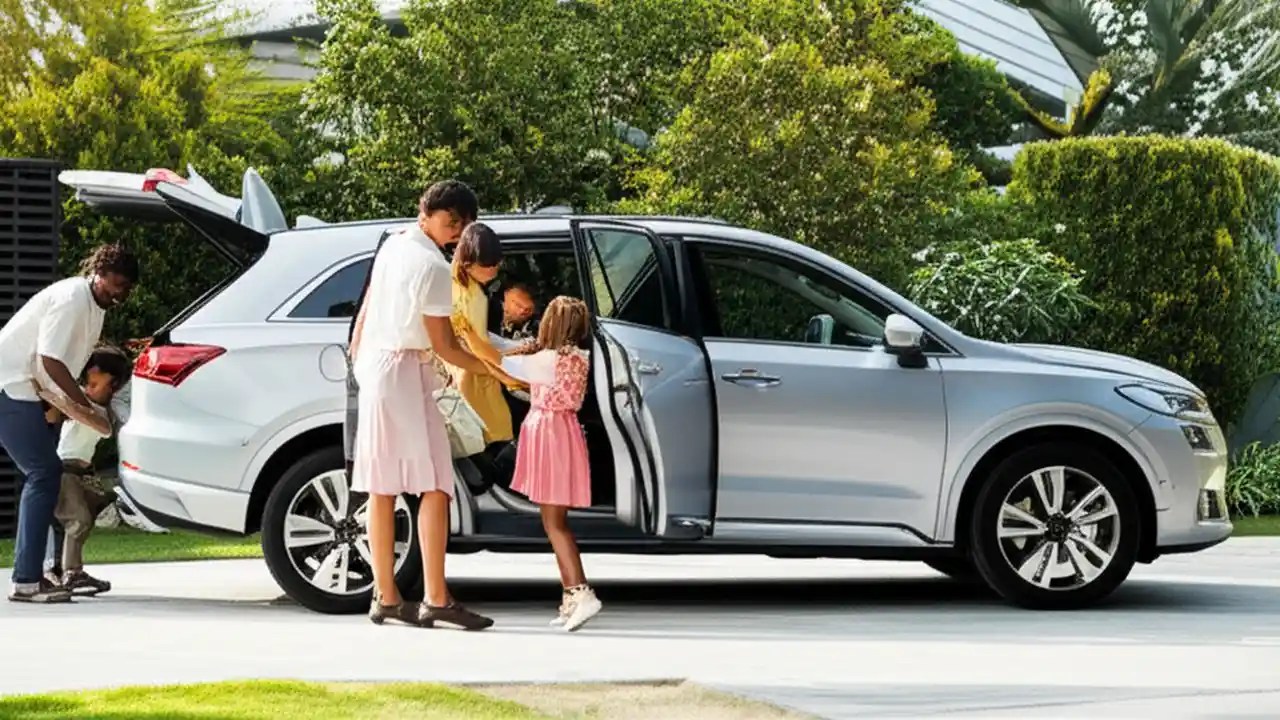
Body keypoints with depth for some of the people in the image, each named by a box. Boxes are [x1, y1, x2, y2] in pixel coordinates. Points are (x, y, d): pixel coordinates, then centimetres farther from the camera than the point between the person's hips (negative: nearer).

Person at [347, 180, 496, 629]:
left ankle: (386, 598, 10)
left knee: (382, 489, 8)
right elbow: (443, 347, -14)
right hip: (406, 373, -9)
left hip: (373, 364, 9)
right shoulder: (433, 267, -16)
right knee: (434, 487, -10)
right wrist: (494, 370, -6)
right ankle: (436, 600, -15)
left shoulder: (392, 246, 10)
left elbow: (366, 310, 20)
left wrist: (356, 357, 31)